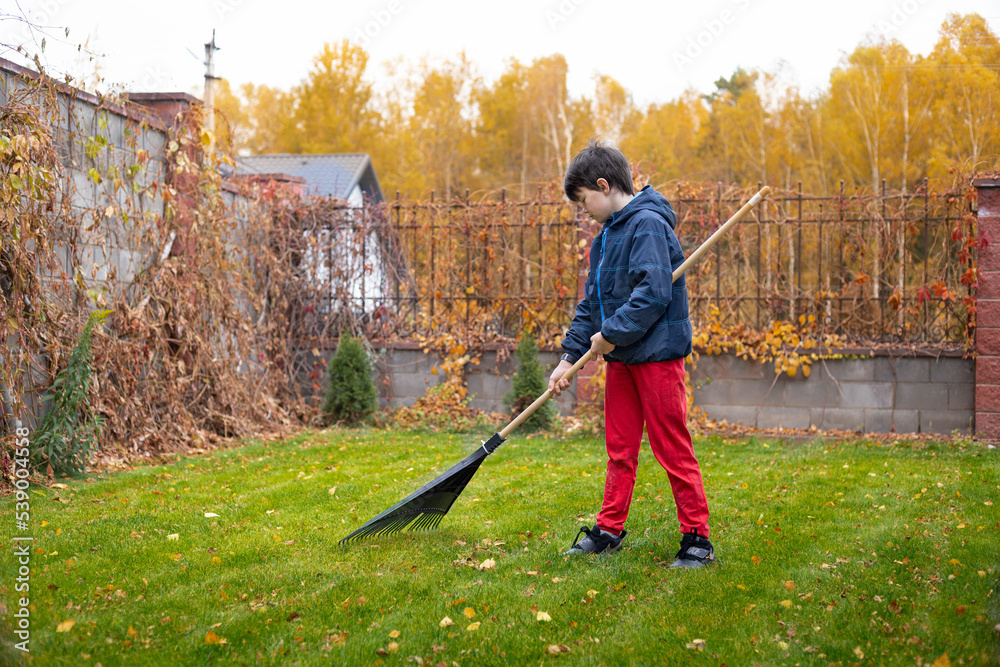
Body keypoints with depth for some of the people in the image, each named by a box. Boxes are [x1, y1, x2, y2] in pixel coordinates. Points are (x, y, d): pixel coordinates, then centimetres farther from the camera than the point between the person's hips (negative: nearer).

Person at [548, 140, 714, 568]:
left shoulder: (648, 224, -14)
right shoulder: (606, 236, 16)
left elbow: (654, 293, -23)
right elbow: (592, 303, 19)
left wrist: (611, 334, -16)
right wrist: (570, 356, 12)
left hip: (657, 355, -9)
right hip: (621, 356, 9)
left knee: (673, 451, -3)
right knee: (619, 449, 14)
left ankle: (697, 539, 6)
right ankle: (609, 530, 24)